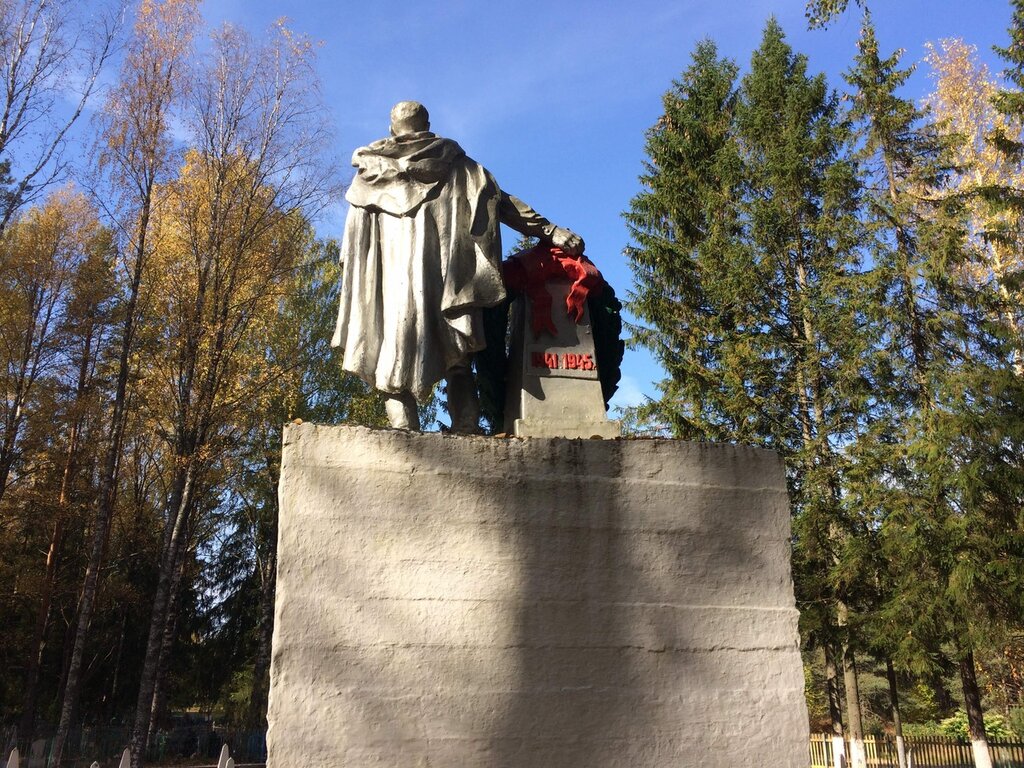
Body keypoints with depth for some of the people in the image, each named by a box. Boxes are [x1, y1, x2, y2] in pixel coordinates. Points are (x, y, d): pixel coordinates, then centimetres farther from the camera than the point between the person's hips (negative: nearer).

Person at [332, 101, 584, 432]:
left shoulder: (372, 167, 17)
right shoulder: (454, 163, 16)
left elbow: (354, 243, 10)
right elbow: (500, 201, 6)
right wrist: (550, 231, 3)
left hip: (389, 278, 0)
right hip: (443, 275, 1)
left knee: (393, 367, -2)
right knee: (457, 366, 3)